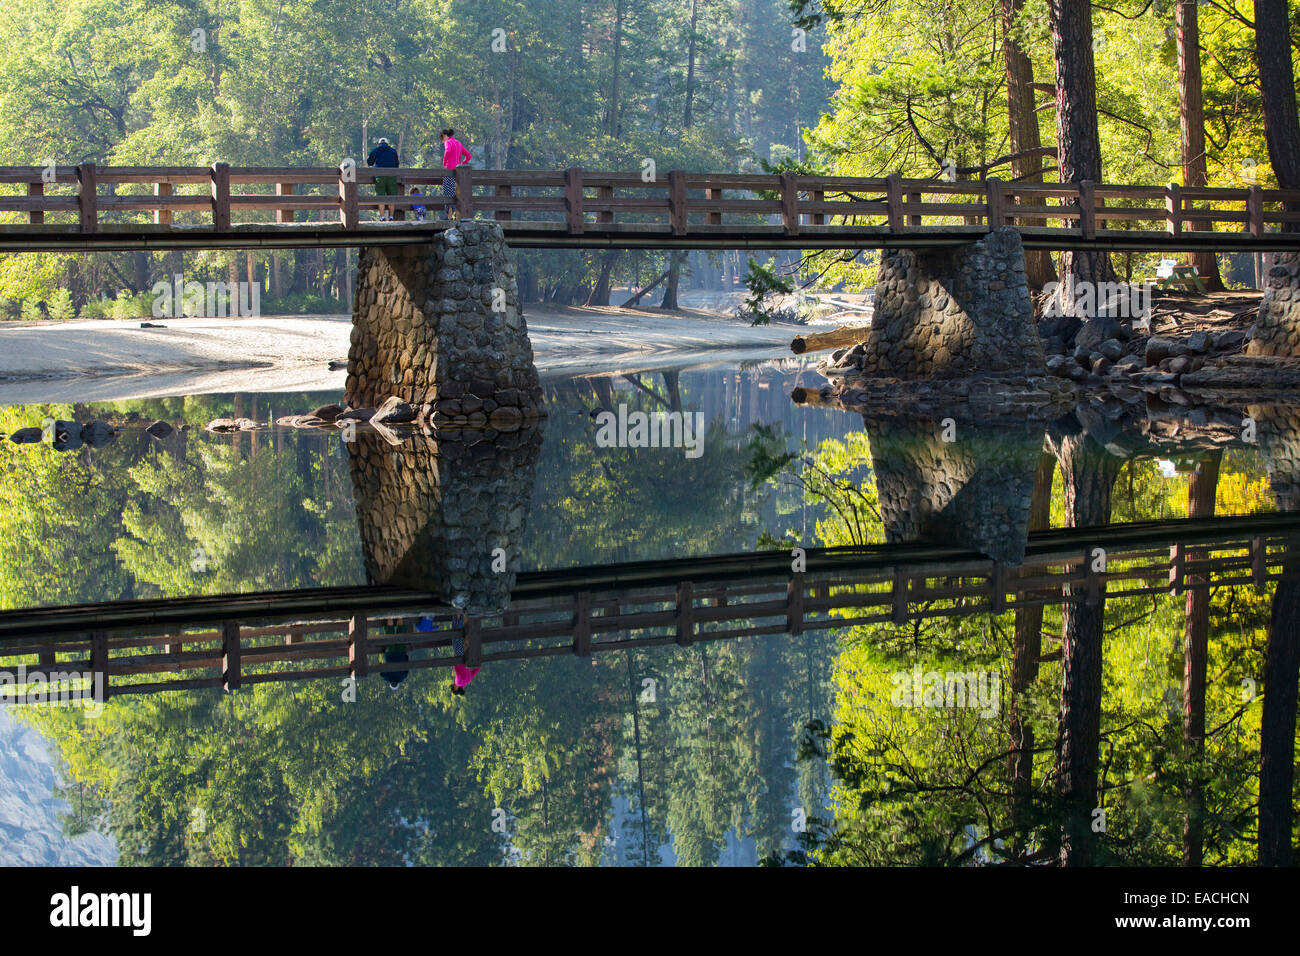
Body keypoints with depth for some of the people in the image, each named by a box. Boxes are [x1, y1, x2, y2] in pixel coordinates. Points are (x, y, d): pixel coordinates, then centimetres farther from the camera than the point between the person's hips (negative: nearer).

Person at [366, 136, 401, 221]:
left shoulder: (375, 151, 11)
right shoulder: (393, 151, 15)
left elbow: (369, 162, 18)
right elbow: (396, 164, 20)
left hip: (380, 175, -1)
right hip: (391, 175, 1)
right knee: (391, 197, 6)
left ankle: (382, 216, -9)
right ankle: (390, 216, 4)